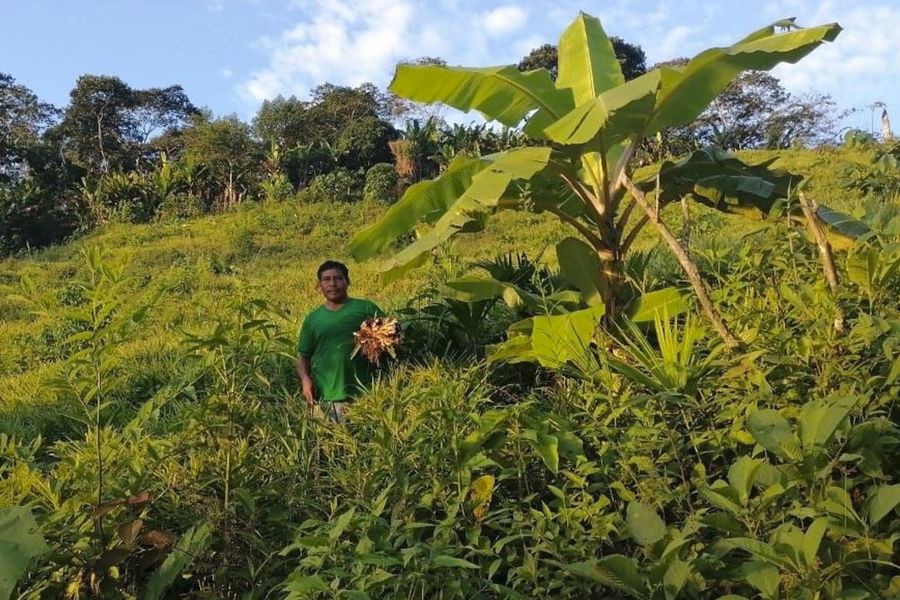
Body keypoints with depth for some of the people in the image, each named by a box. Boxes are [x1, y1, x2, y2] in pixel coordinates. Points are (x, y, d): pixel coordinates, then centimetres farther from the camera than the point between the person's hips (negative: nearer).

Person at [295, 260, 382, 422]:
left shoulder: (366, 308, 4)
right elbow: (303, 355, 17)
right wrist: (305, 379, -1)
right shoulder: (312, 319, 13)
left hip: (364, 395, -2)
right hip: (325, 398, 2)